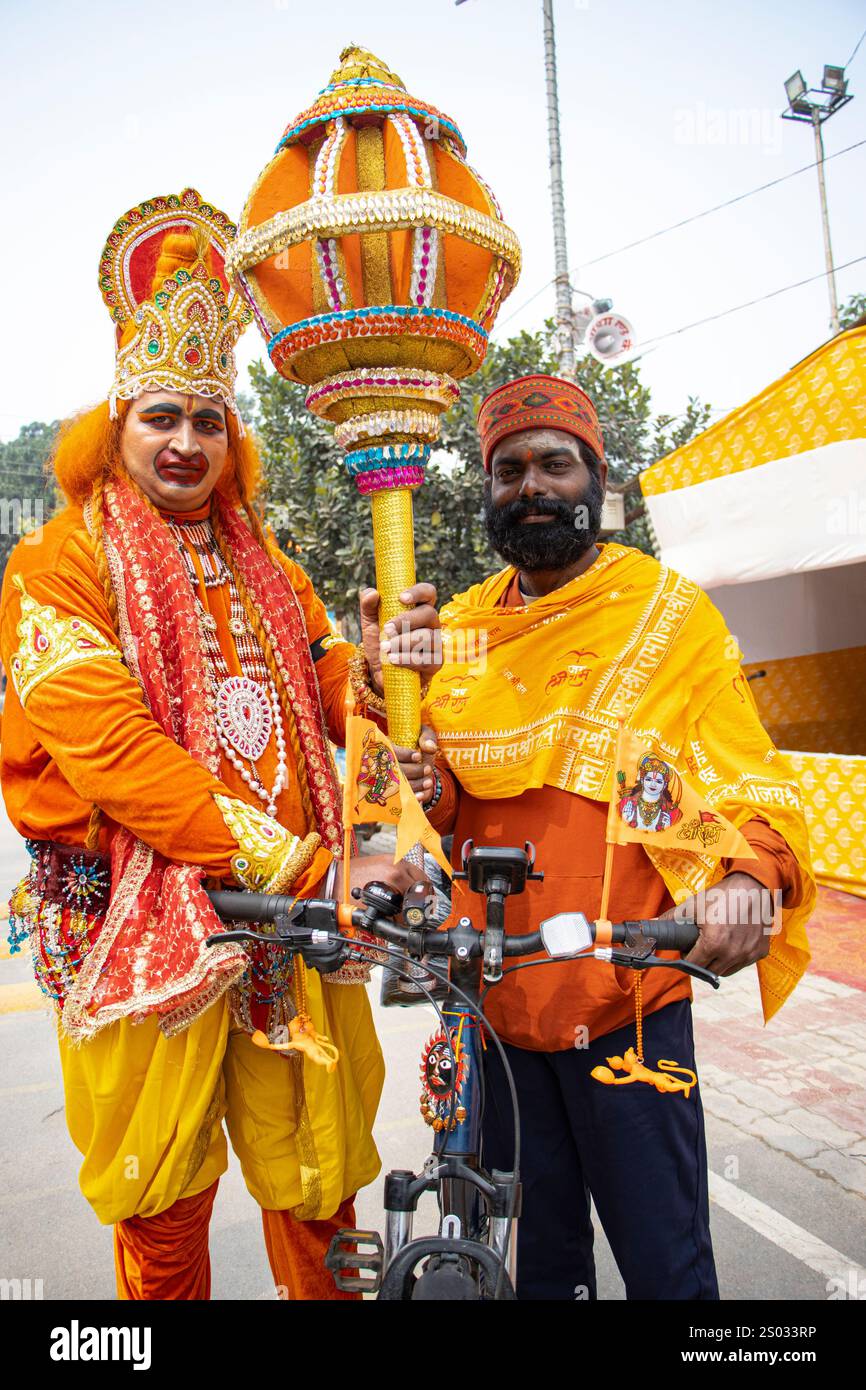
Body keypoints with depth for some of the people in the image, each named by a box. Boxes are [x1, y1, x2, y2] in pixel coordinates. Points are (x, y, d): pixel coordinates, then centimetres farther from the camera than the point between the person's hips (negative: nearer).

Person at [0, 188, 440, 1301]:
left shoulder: (264, 569, 16)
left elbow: (330, 706, 11)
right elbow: (119, 757, -15)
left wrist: (374, 663, -14)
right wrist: (313, 868, -19)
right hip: (141, 916, -4)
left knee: (320, 1186, 13)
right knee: (162, 1214, 10)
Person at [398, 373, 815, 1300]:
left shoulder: (674, 615, -2)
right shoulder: (455, 632, 8)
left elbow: (746, 780, -4)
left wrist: (751, 873, -24)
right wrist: (427, 791, -9)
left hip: (630, 998, -3)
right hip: (497, 997, 4)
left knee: (666, 1260, 7)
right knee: (540, 1253, 21)